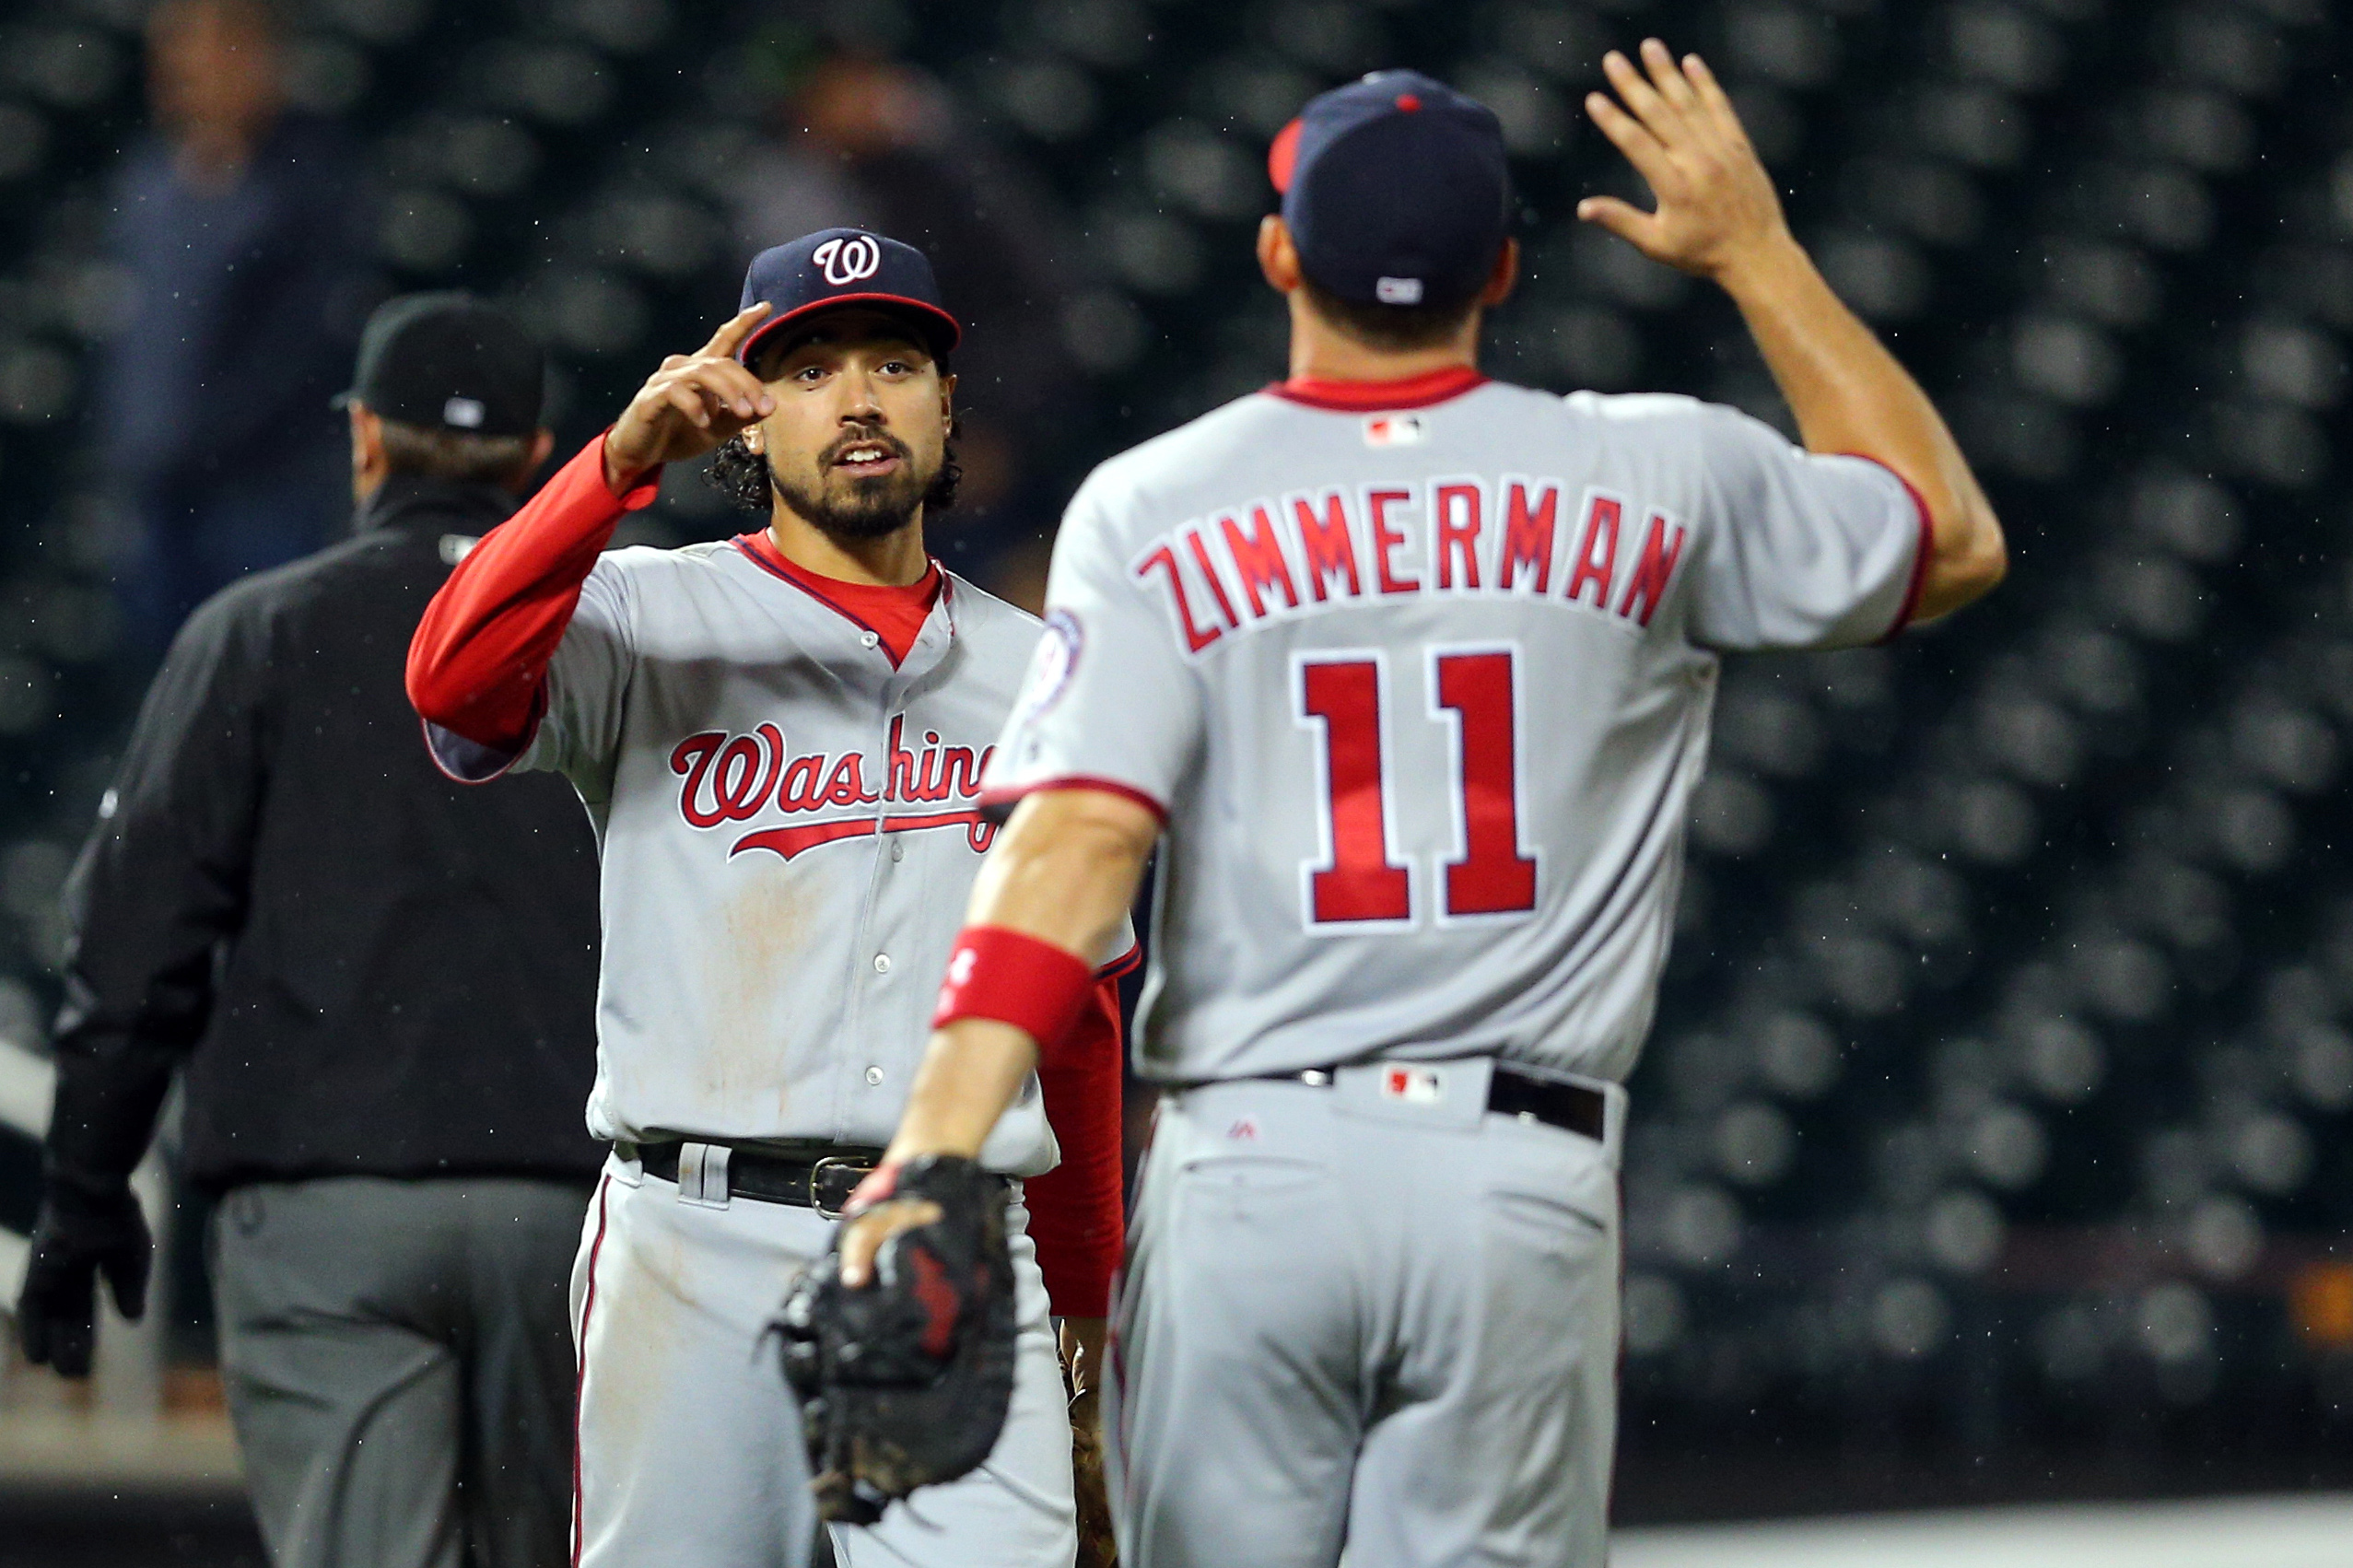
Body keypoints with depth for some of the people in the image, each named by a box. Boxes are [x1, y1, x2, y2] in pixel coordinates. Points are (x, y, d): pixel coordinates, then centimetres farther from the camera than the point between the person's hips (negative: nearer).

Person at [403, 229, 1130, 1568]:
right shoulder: (649, 626, 4)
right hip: (701, 1248, -2)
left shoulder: (1035, 674, 16)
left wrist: (1084, 1283, 24)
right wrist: (623, 463, -27)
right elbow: (455, 679, -17)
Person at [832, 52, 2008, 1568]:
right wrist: (1756, 250, 26)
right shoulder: (1656, 481, 5)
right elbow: (1953, 542, 22)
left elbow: (1077, 836, -11)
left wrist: (934, 1152, -17)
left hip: (1245, 1169, 0)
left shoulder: (1151, 509, 1)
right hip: (1524, 1187, 1)